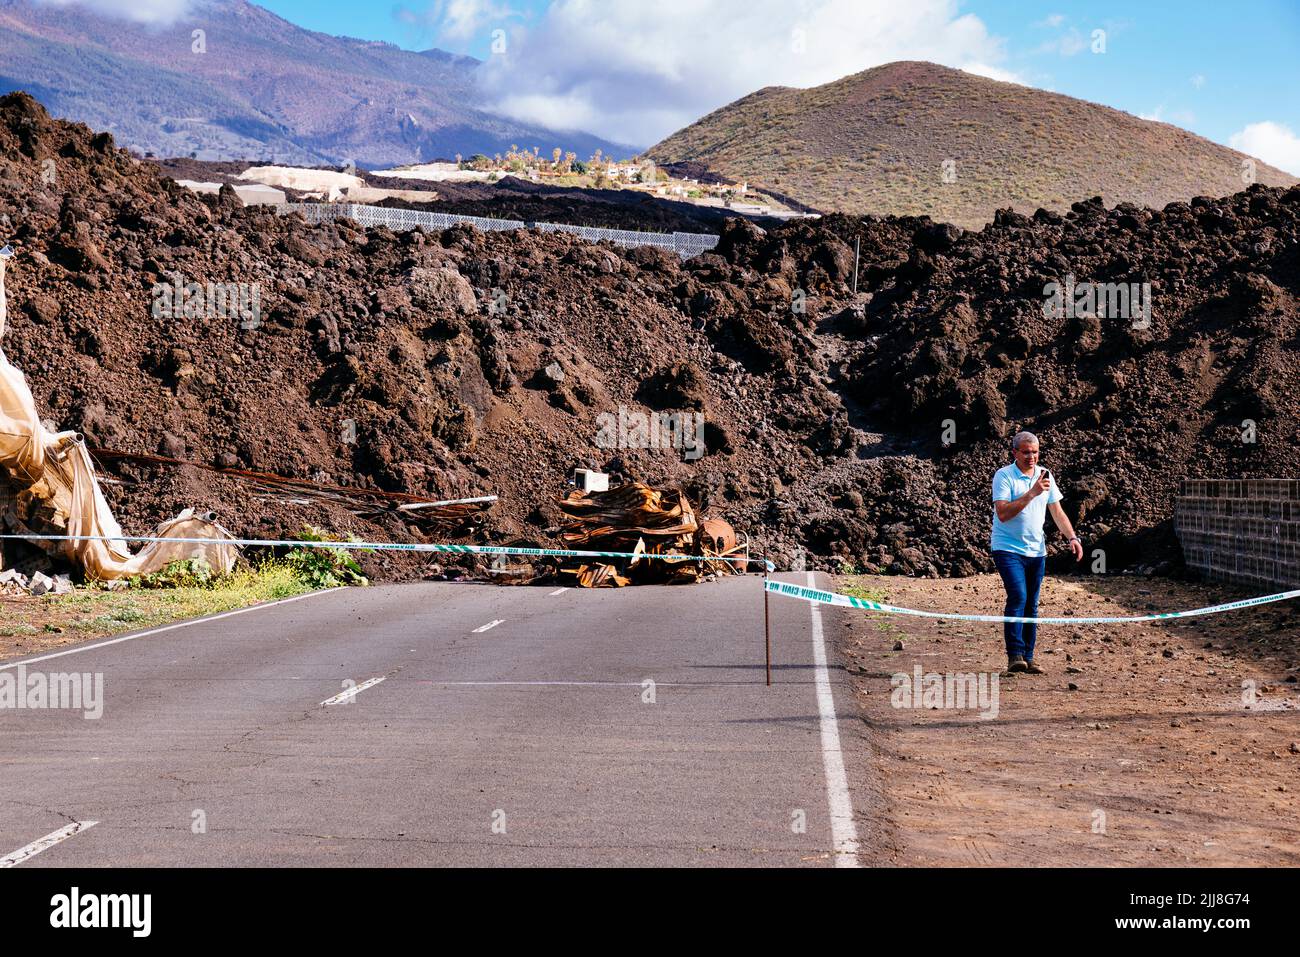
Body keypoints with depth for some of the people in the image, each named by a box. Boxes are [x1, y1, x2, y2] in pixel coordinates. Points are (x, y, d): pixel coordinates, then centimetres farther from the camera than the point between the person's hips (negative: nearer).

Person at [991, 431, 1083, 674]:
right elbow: (1003, 513, -21)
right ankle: (1014, 656, -22)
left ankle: (1028, 658, 12)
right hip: (1008, 548, -6)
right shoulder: (1003, 476, -9)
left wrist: (1072, 537, 4)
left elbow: (1057, 512, 15)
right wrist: (1032, 493, -25)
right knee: (1018, 597, -20)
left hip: (1036, 551, 6)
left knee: (1031, 605, 8)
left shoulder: (1045, 476, 9)